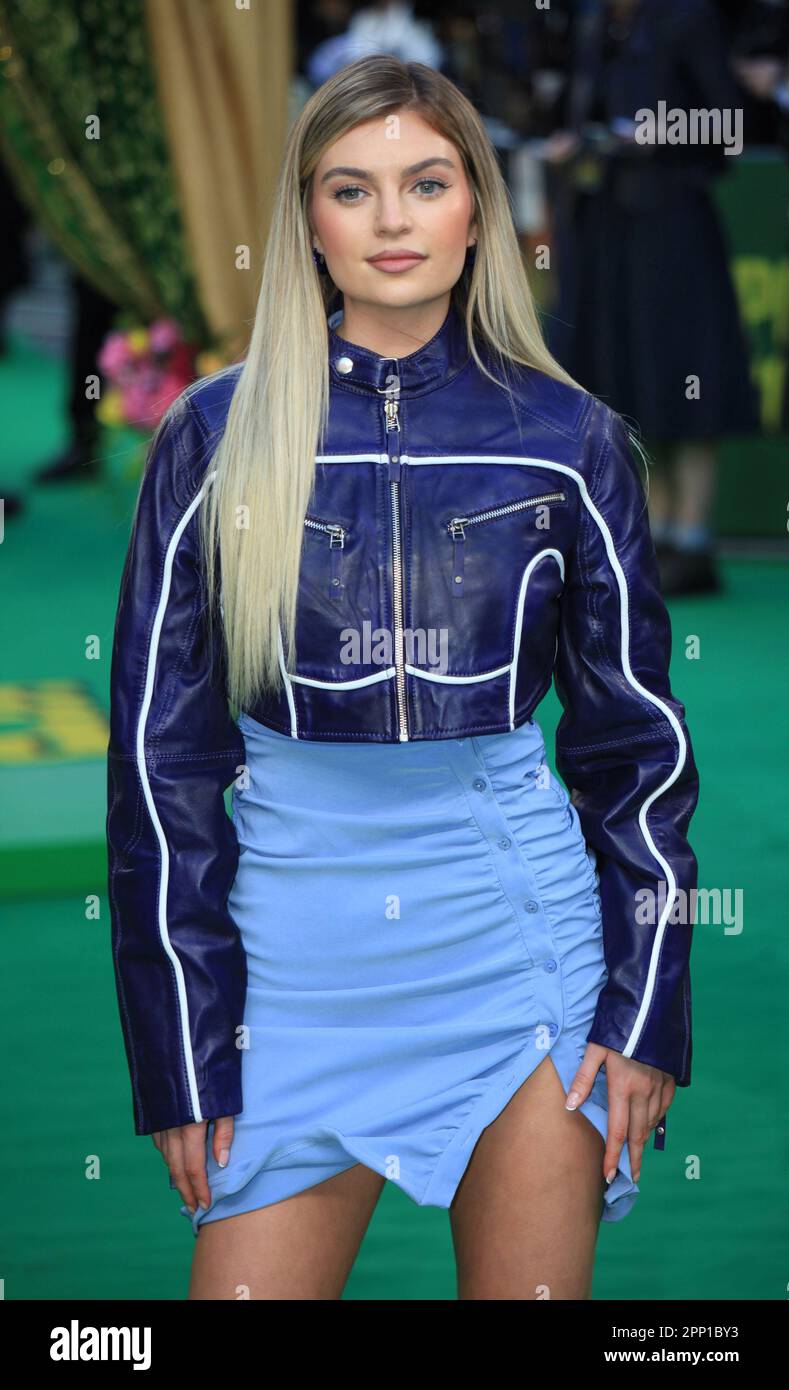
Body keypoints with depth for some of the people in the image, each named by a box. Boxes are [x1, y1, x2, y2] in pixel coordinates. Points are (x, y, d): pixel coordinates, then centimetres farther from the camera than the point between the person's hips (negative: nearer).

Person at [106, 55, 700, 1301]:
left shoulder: (569, 440, 2)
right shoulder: (216, 437, 0)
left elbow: (637, 732, 7)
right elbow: (161, 744, 2)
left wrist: (646, 1012, 1)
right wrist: (181, 1049, -1)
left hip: (522, 935, 0)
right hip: (301, 946, 0)